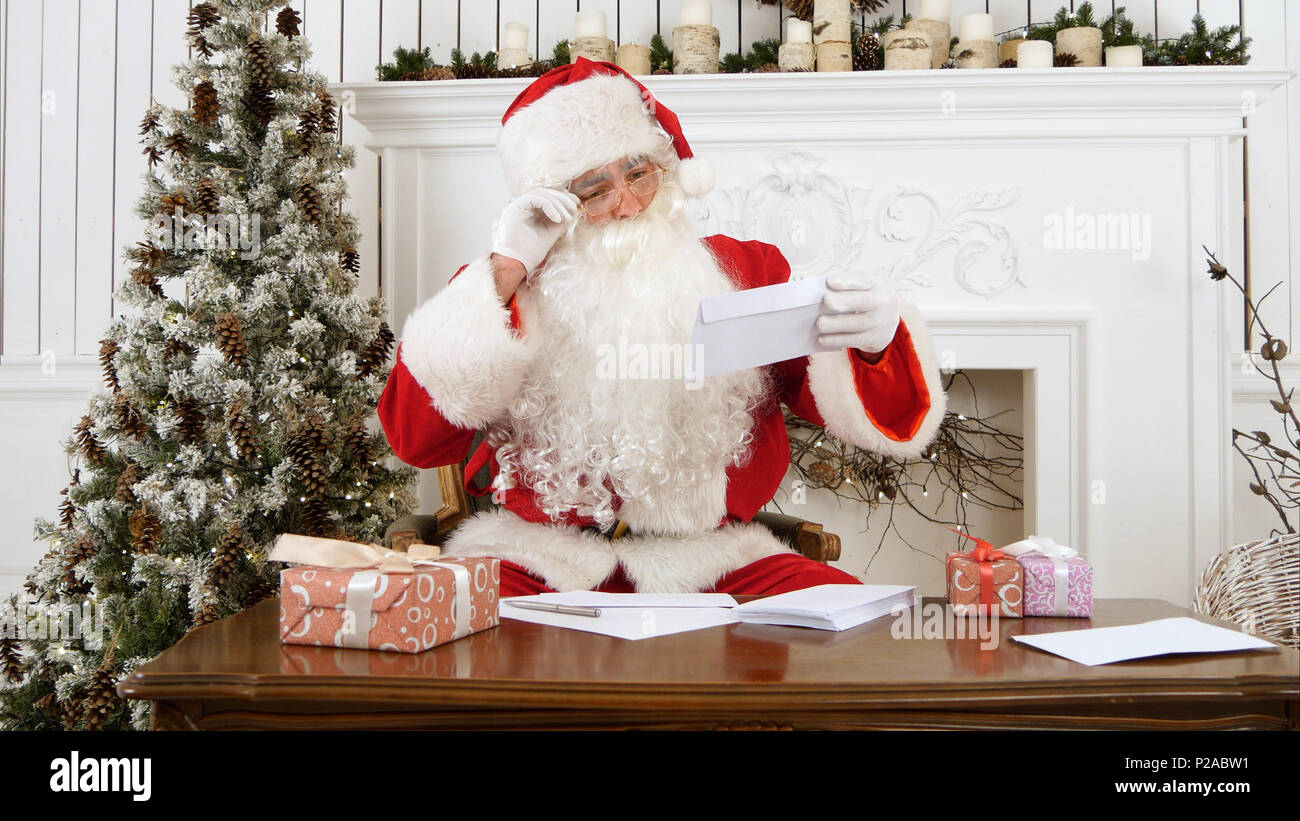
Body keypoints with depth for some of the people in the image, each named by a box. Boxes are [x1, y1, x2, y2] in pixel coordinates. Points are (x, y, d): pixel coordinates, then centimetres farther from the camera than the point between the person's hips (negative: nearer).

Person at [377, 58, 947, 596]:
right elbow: (414, 437, -7)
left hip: (710, 558, 2)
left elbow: (878, 416, 4)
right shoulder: (494, 289, 8)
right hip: (539, 558, -1)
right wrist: (502, 280, -10)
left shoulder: (745, 273, 9)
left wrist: (876, 341, -21)